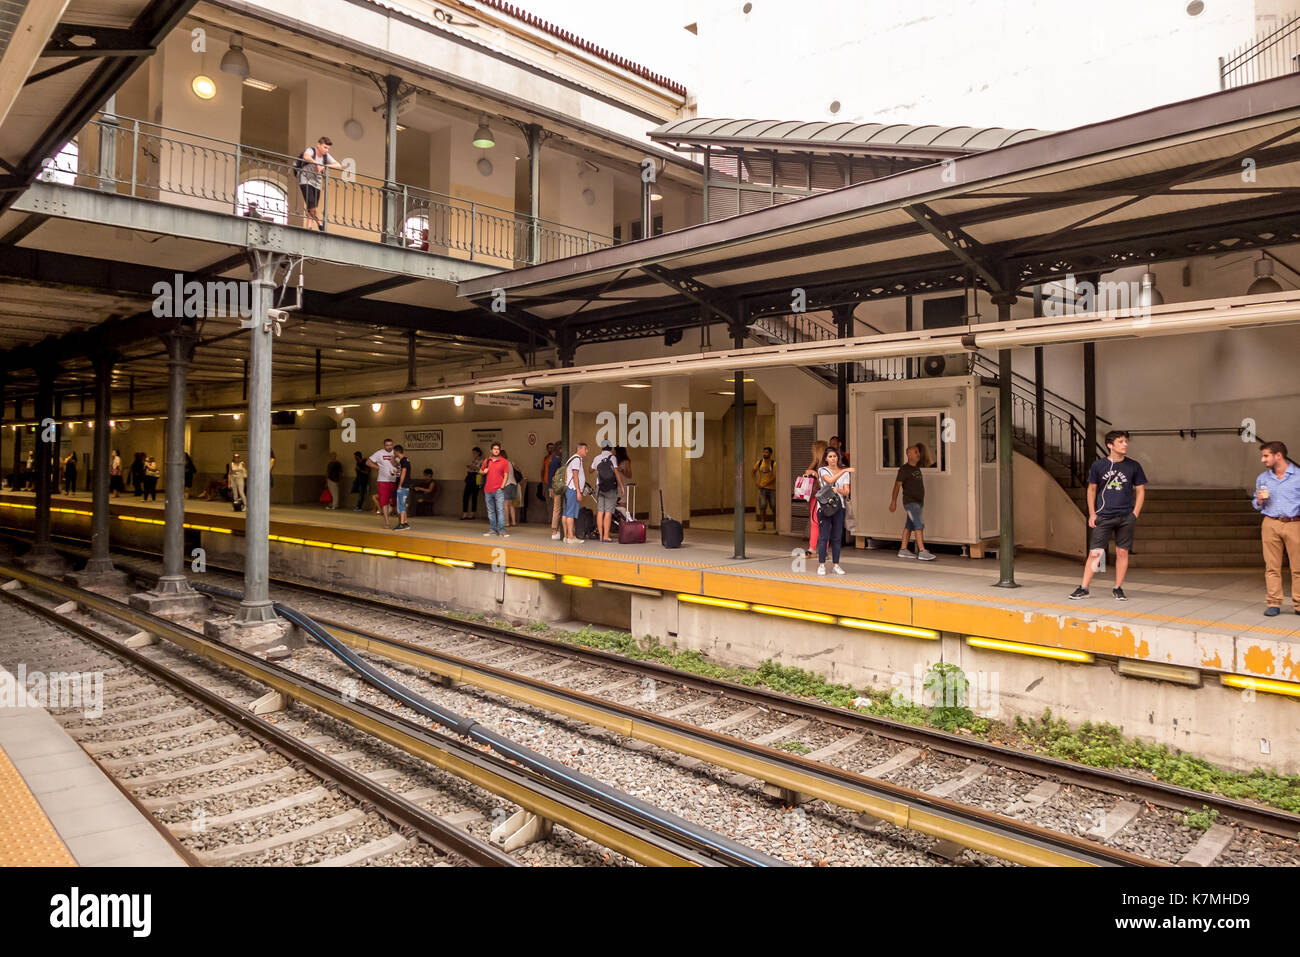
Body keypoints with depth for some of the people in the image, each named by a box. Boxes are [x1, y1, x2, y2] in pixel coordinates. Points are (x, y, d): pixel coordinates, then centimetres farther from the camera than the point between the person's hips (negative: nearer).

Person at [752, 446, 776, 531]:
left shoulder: (774, 464, -9)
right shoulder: (759, 462, 3)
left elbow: (774, 476, -16)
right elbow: (753, 471, 17)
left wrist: (764, 484, -16)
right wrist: (755, 481, 6)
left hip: (772, 488, -2)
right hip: (762, 489, 2)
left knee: (773, 507, 7)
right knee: (762, 506, -9)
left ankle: (774, 524, 28)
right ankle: (763, 525, -6)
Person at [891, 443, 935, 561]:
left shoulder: (917, 467, 12)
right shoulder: (904, 469, -10)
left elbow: (928, 463, 33)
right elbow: (897, 485, -11)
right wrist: (893, 502, -12)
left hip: (919, 502, 8)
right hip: (910, 502, -8)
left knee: (909, 526, 11)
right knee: (919, 525, -16)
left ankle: (903, 550, 17)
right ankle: (922, 551, -19)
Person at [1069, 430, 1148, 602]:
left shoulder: (1133, 466, 3)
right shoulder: (1098, 465, 1)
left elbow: (1140, 490, 9)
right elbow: (1091, 489, 10)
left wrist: (1135, 514, 0)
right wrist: (1092, 514, 4)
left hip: (1126, 517, 1)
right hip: (1103, 516, -1)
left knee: (1122, 552, 4)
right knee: (1094, 552, -3)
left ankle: (1118, 589, 16)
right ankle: (1084, 588, 5)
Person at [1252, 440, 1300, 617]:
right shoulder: (1262, 478, 13)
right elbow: (1257, 506, 20)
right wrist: (1260, 500, 0)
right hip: (1270, 524, 3)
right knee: (1272, 566, 1)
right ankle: (1274, 604, 6)